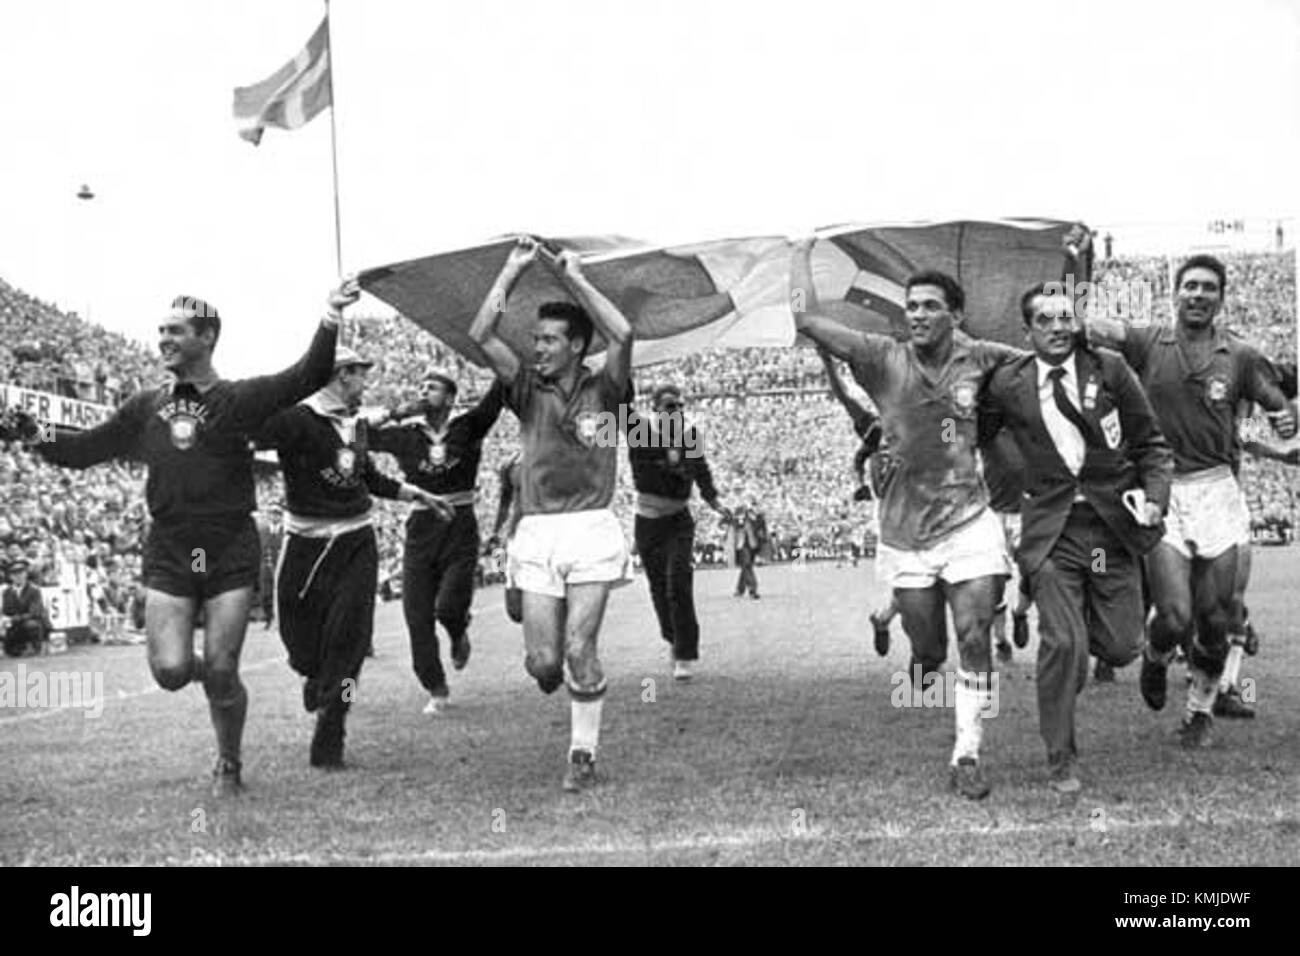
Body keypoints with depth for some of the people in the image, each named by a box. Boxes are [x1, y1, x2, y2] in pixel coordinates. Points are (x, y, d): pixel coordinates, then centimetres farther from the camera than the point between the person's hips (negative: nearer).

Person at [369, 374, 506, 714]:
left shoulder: (468, 428, 2)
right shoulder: (405, 437, 5)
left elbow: (499, 393, -7)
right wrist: (395, 414, -6)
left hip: (460, 534, -2)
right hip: (419, 535, 2)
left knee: (449, 607, -16)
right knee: (417, 619, 1)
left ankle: (459, 635, 22)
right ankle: (436, 691, 16)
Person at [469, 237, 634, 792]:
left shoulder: (601, 391, 5)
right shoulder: (528, 391, 10)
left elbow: (622, 335, -13)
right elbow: (481, 335, -1)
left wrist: (574, 279, -6)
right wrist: (513, 271, 1)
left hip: (591, 531, -2)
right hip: (537, 533, 2)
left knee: (580, 651, -6)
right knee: (541, 659, -1)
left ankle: (583, 754, 8)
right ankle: (556, 676, 36)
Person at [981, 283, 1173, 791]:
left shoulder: (1109, 368, 0)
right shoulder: (1007, 384, -1)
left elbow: (1151, 443, 6)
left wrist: (1154, 496, -7)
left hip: (1114, 525, 1)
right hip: (1052, 530, -1)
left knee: (1121, 646, 3)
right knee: (1062, 643, -10)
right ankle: (1061, 758, 7)